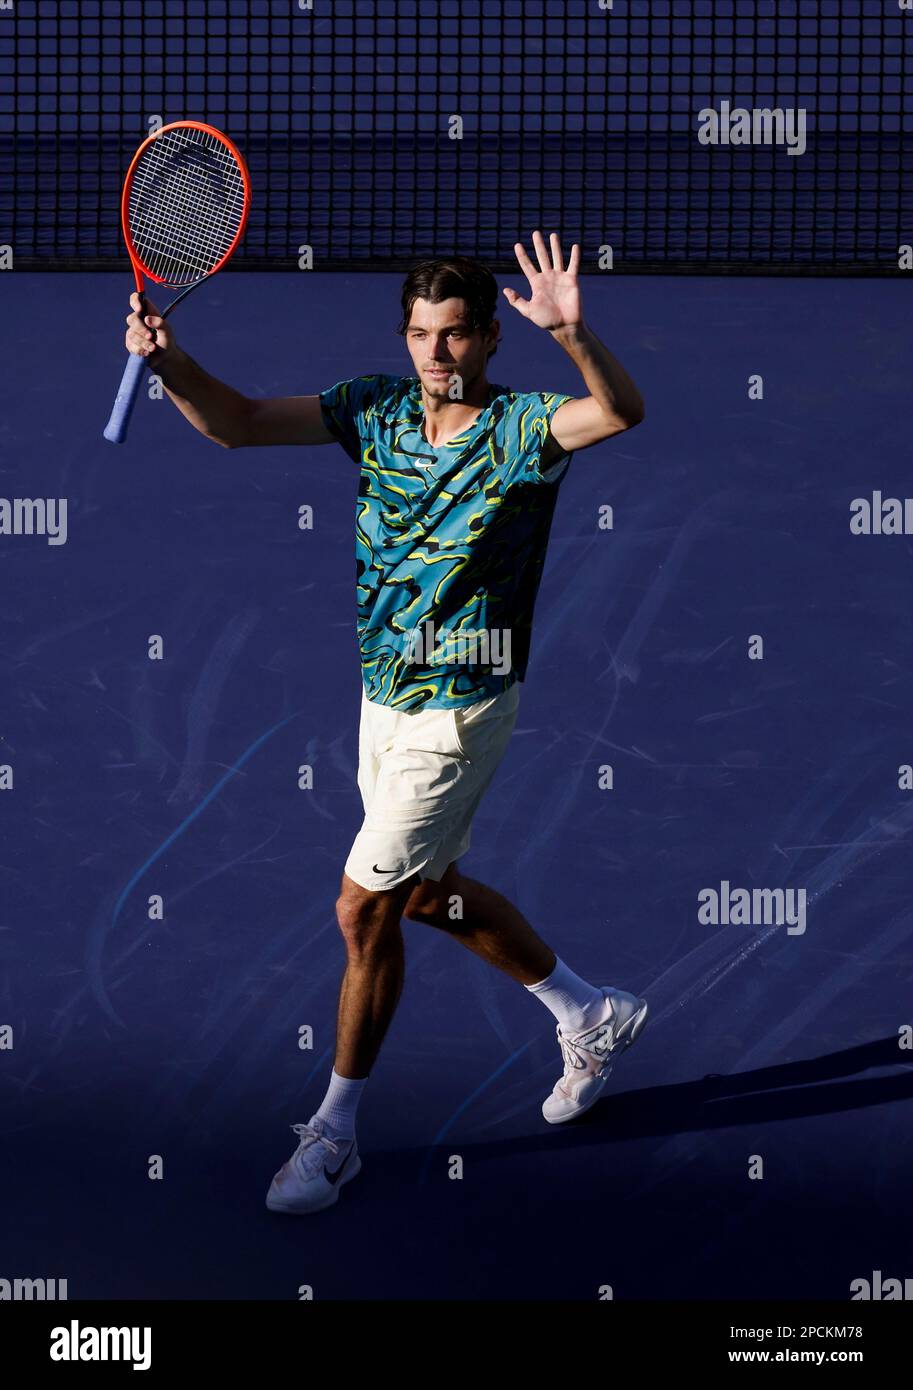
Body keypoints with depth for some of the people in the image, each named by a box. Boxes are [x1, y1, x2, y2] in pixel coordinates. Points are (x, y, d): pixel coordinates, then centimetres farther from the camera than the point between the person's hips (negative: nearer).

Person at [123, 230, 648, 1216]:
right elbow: (239, 424, -4)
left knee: (365, 909, -4)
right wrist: (168, 360, -23)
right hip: (384, 696, 7)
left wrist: (573, 335, -55)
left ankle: (333, 1131, 12)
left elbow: (620, 411, -36)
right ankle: (592, 1016, 41)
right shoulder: (377, 409, -1)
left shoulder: (520, 430, -17)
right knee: (429, 893, 21)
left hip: (459, 710, -7)